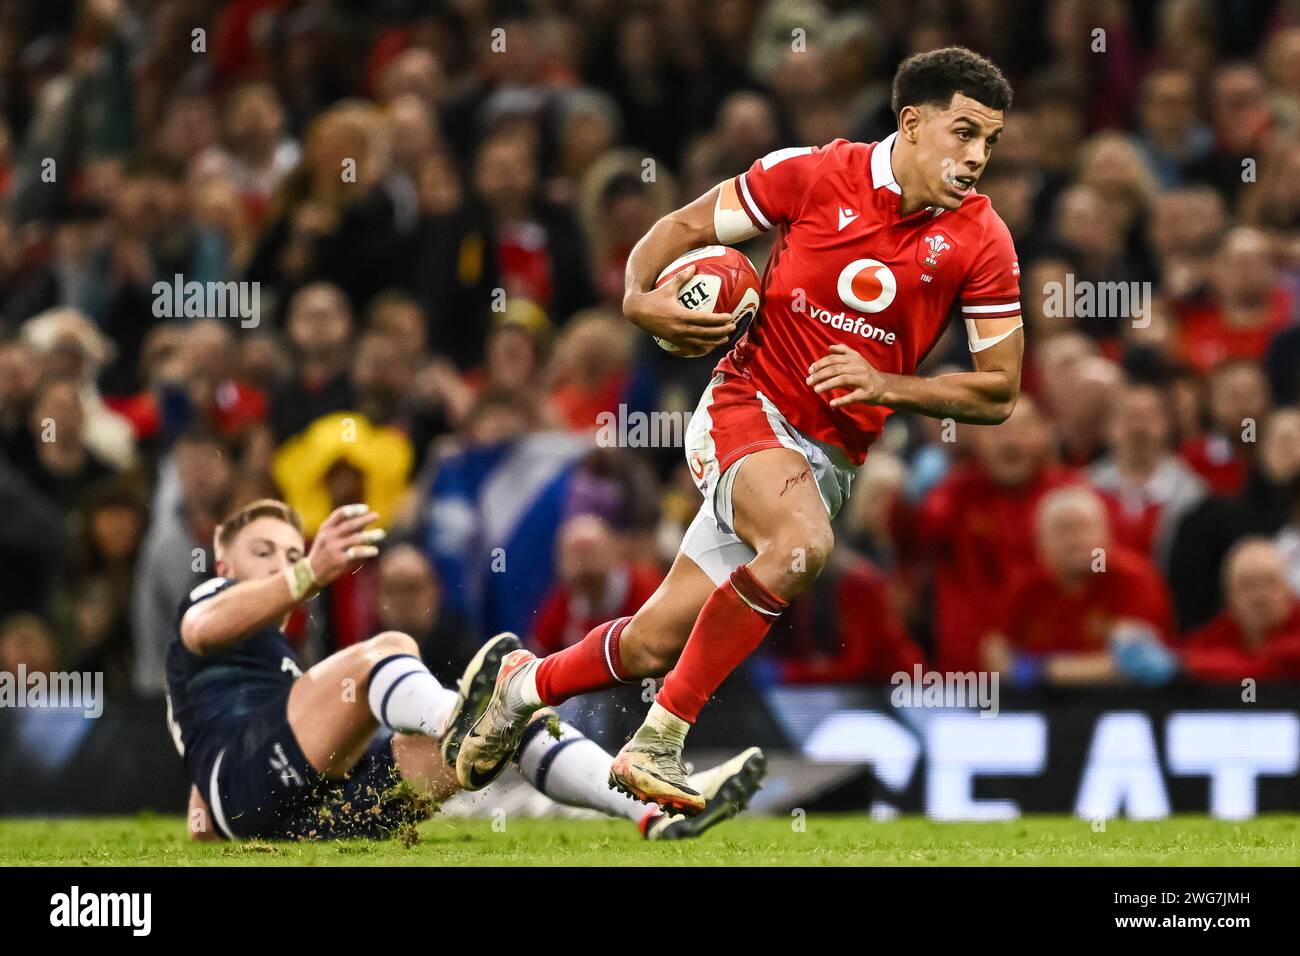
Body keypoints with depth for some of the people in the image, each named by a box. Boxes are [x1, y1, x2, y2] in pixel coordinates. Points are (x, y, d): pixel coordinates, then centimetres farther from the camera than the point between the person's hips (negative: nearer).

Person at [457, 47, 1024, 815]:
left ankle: (529, 686, 31)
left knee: (656, 645, 0)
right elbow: (684, 227, 5)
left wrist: (888, 386, -14)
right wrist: (641, 297, -14)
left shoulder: (981, 242, -3)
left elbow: (1001, 391, 1)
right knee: (803, 542, -35)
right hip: (746, 408, -3)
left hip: (834, 454, 3)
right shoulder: (814, 175, -7)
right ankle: (658, 741, -23)